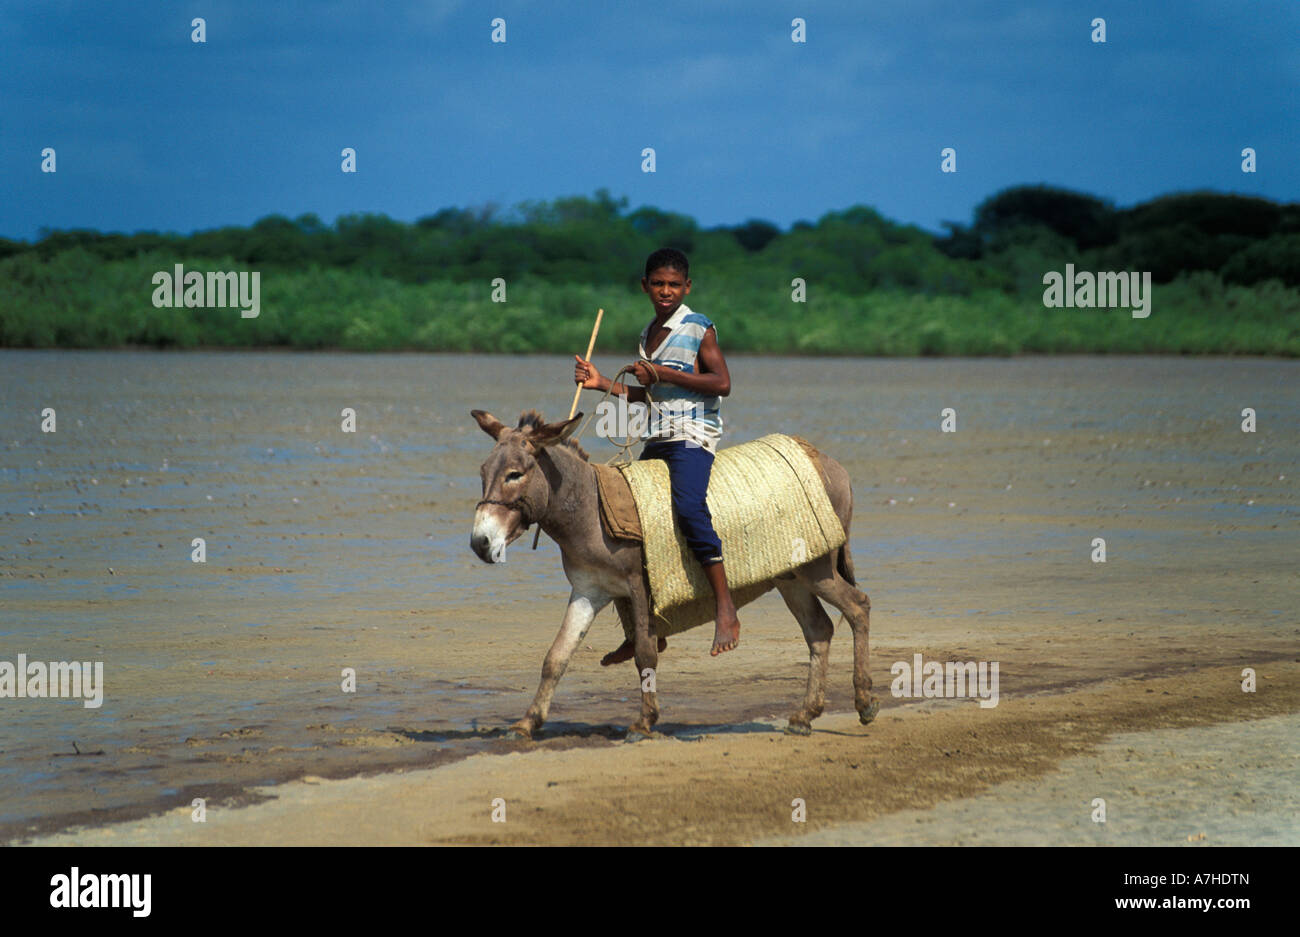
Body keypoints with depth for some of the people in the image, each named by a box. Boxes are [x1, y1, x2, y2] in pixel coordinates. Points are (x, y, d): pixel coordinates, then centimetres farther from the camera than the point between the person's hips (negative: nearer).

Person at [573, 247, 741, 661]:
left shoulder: (699, 328, -4)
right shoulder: (648, 334, 18)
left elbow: (721, 382, -15)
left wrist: (663, 373, -15)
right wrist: (602, 383, 17)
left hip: (693, 436, -8)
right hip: (657, 438, 8)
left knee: (688, 506, -31)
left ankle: (726, 611, -31)